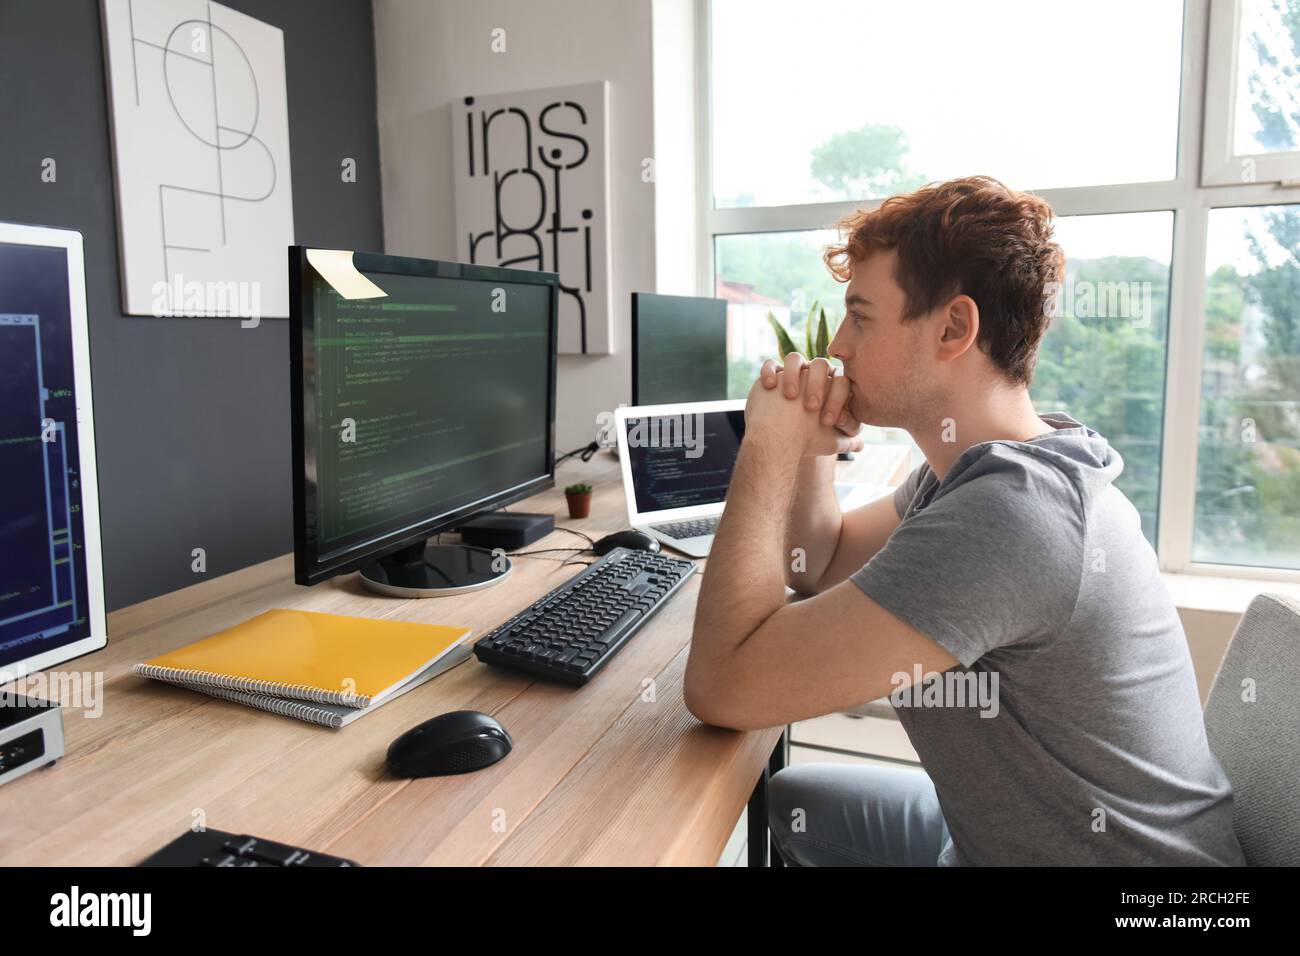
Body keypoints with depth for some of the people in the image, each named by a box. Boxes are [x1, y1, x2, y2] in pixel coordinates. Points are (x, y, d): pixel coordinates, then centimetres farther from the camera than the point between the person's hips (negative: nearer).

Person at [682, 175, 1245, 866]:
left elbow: (721, 686, -32)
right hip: (1011, 827, 8)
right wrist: (810, 442, -10)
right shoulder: (996, 468, -2)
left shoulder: (1006, 517, -33)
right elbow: (821, 565, 8)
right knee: (782, 798, 16)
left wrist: (770, 444, -23)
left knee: (787, 805, 1)